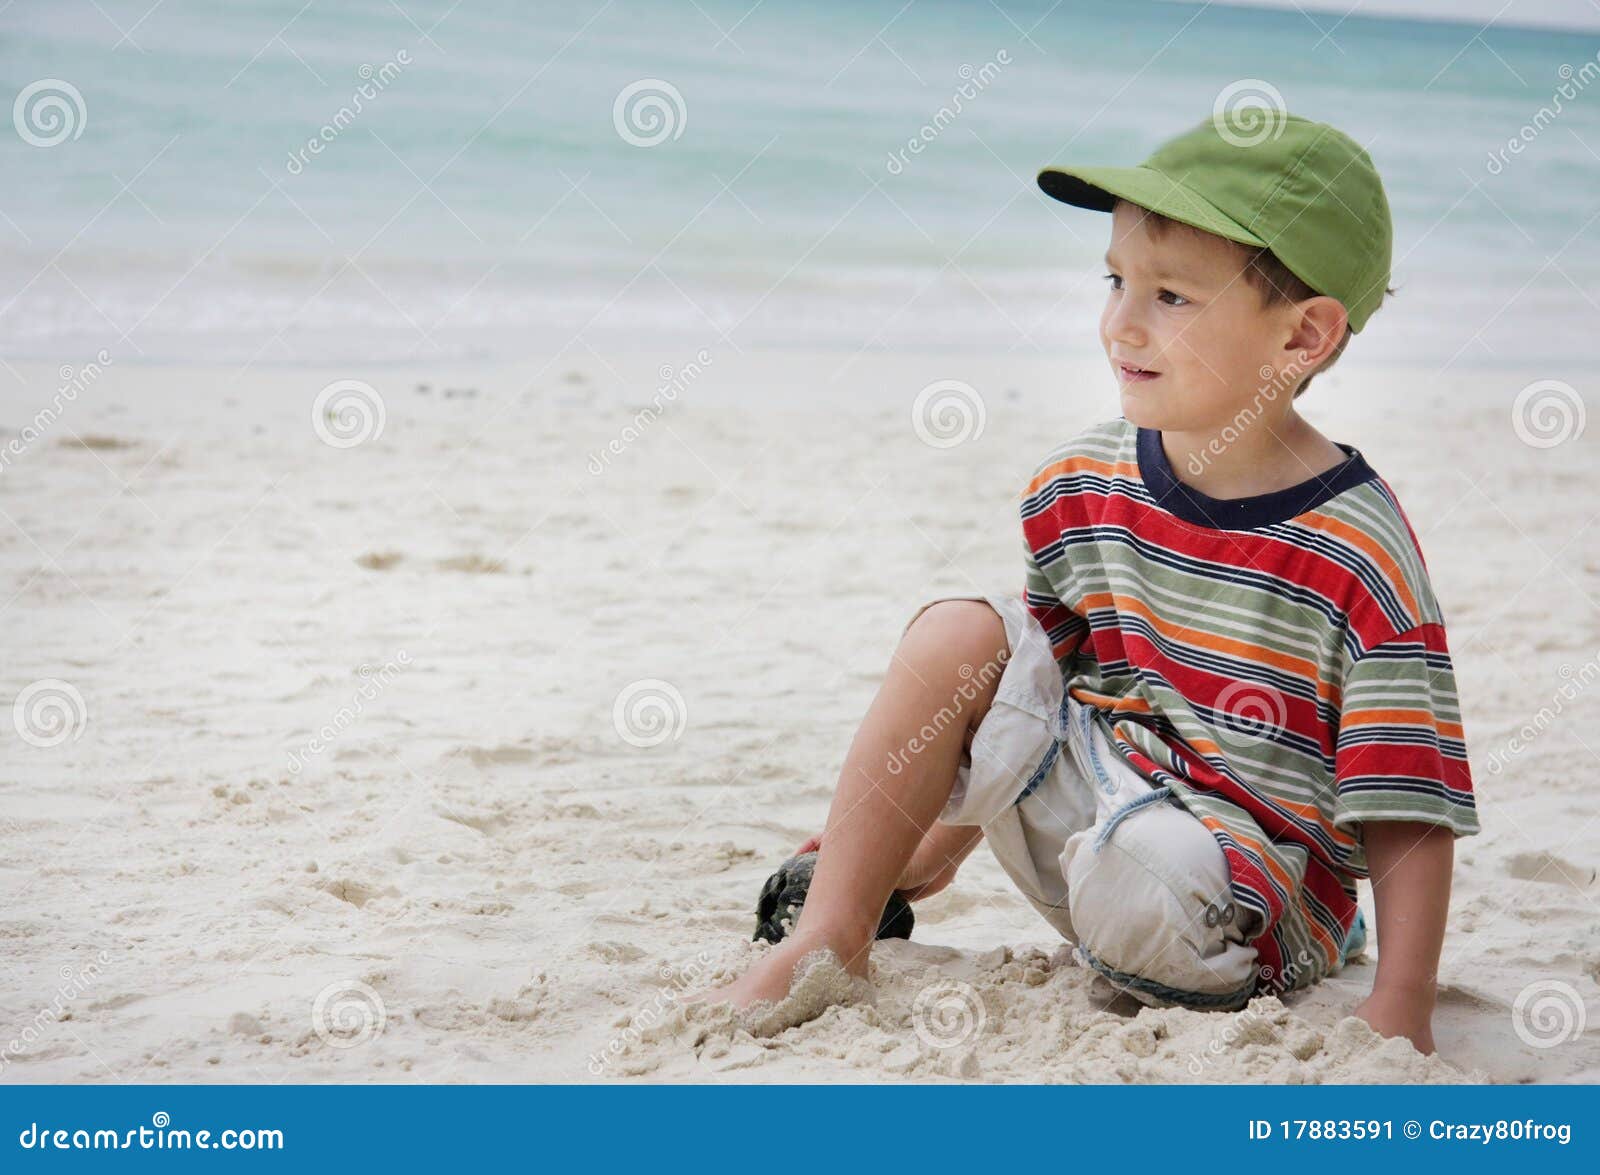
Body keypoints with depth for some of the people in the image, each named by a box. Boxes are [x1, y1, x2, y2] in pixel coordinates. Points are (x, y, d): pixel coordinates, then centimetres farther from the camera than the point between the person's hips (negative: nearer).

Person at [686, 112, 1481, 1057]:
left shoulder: (1358, 555, -17)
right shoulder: (1082, 487, 0)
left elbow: (1410, 811, -16)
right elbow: (1044, 670, 15)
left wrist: (1400, 1011, -23)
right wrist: (934, 836, 19)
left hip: (1253, 896, -6)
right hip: (1093, 799, 6)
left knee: (1148, 865, -39)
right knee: (955, 634, -11)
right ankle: (829, 941, -5)